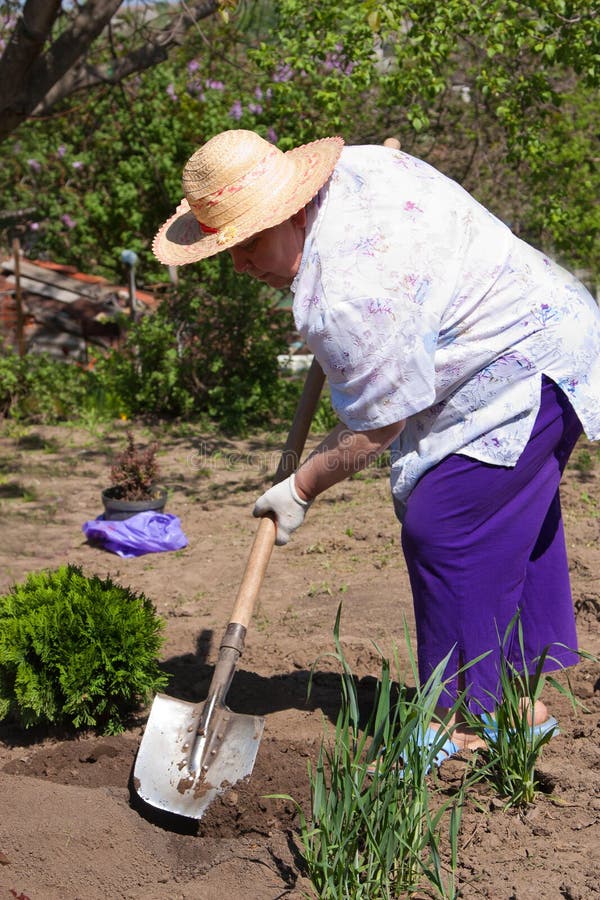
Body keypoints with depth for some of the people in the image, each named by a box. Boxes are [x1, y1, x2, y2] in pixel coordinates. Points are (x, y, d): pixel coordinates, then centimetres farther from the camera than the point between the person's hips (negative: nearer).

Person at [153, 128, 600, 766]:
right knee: (506, 532, 15)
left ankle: (464, 721, 4)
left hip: (523, 373, -11)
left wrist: (301, 488, -5)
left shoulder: (347, 297, -29)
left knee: (443, 531, -9)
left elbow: (378, 427, -20)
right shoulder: (355, 166, -1)